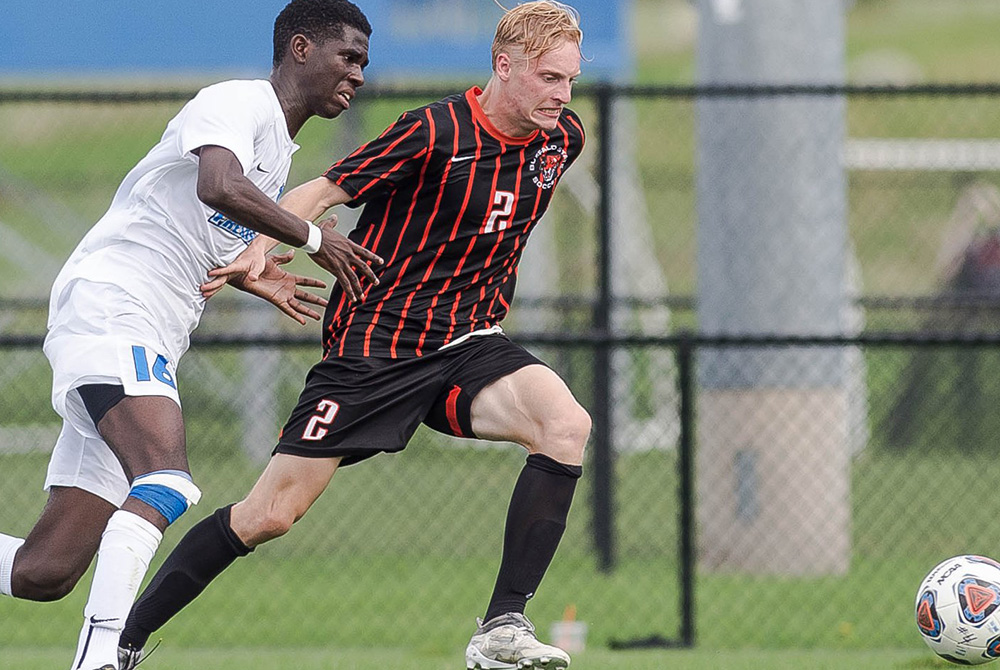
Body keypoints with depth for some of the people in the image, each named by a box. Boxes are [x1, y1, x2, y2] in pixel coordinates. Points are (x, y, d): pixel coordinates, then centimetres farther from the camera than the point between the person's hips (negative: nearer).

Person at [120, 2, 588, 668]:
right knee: (268, 515, -5)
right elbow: (321, 192, -14)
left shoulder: (563, 139, 3)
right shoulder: (436, 131, -16)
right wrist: (259, 247, -28)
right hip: (375, 343, -5)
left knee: (567, 425, -26)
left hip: (468, 343, 5)